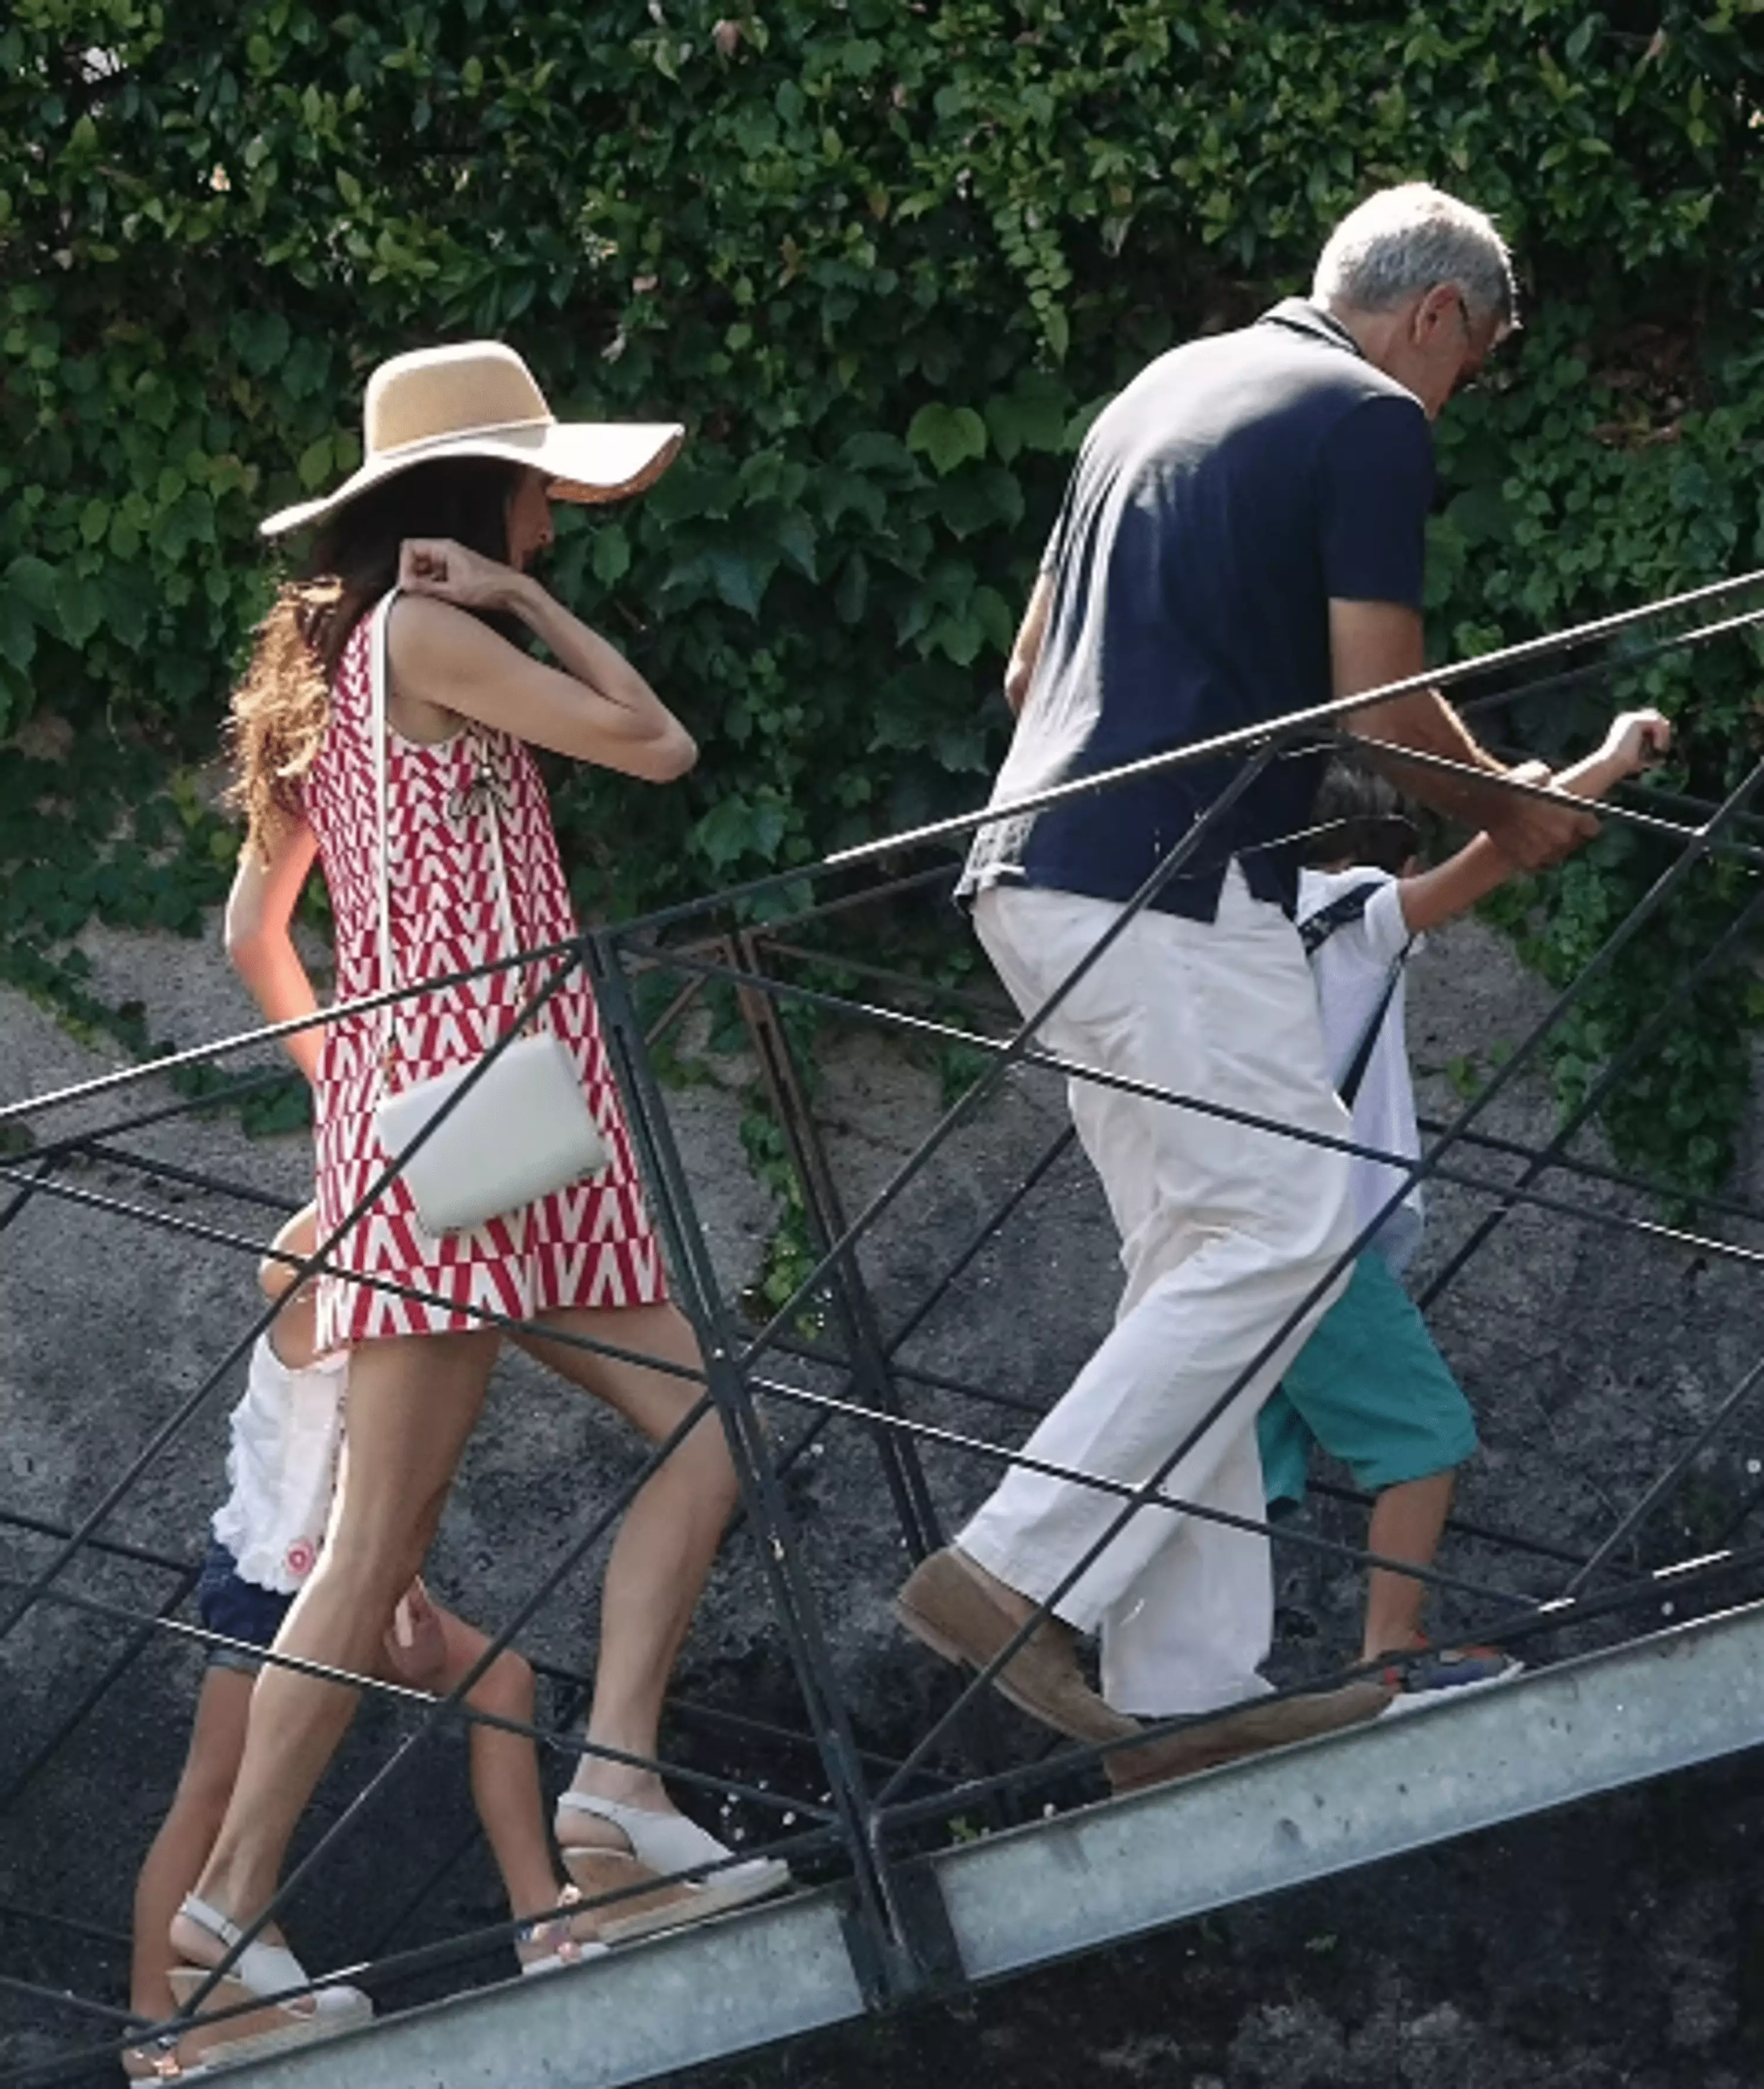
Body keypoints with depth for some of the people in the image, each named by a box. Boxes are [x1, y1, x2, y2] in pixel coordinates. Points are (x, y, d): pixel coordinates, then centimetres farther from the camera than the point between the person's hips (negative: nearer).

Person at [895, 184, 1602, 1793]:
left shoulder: (1167, 392, 22)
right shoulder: (1372, 422, -3)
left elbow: (1031, 670, 27)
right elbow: (1382, 696, -8)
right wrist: (1514, 815, 10)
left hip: (1041, 864, 9)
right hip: (1172, 890, -9)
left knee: (1204, 1258, 9)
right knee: (1285, 1229, -7)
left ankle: (1188, 1689, 5)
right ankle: (1016, 1573, -13)